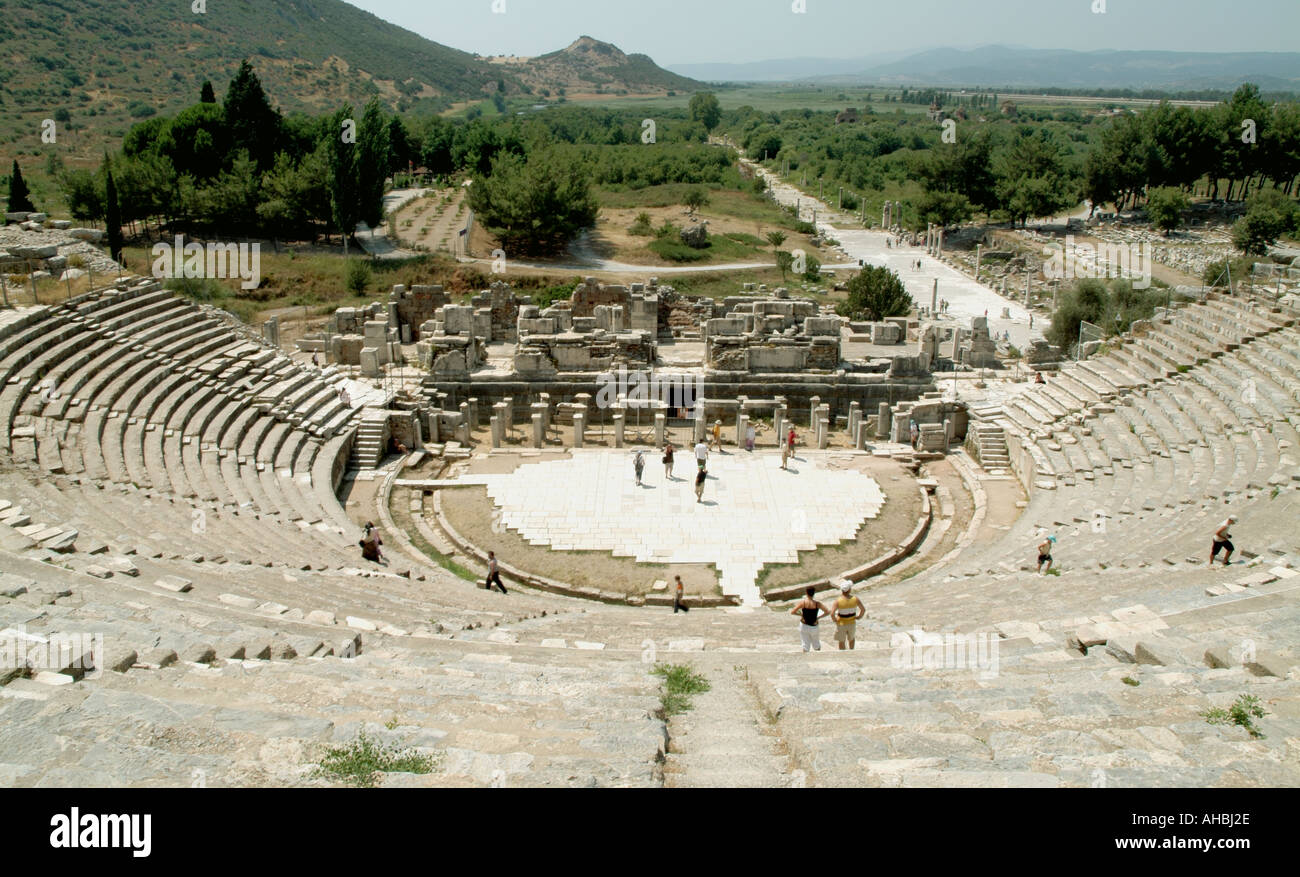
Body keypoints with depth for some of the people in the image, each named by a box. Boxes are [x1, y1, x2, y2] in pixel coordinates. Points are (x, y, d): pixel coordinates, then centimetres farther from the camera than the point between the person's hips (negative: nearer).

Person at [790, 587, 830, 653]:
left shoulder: (802, 602, -16)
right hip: (813, 627, 0)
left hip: (804, 626, 0)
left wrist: (800, 614, -2)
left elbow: (792, 612, -19)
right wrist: (818, 617, -3)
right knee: (816, 646, 19)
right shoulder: (817, 604, -14)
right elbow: (827, 612, -11)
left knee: (805, 646, 10)